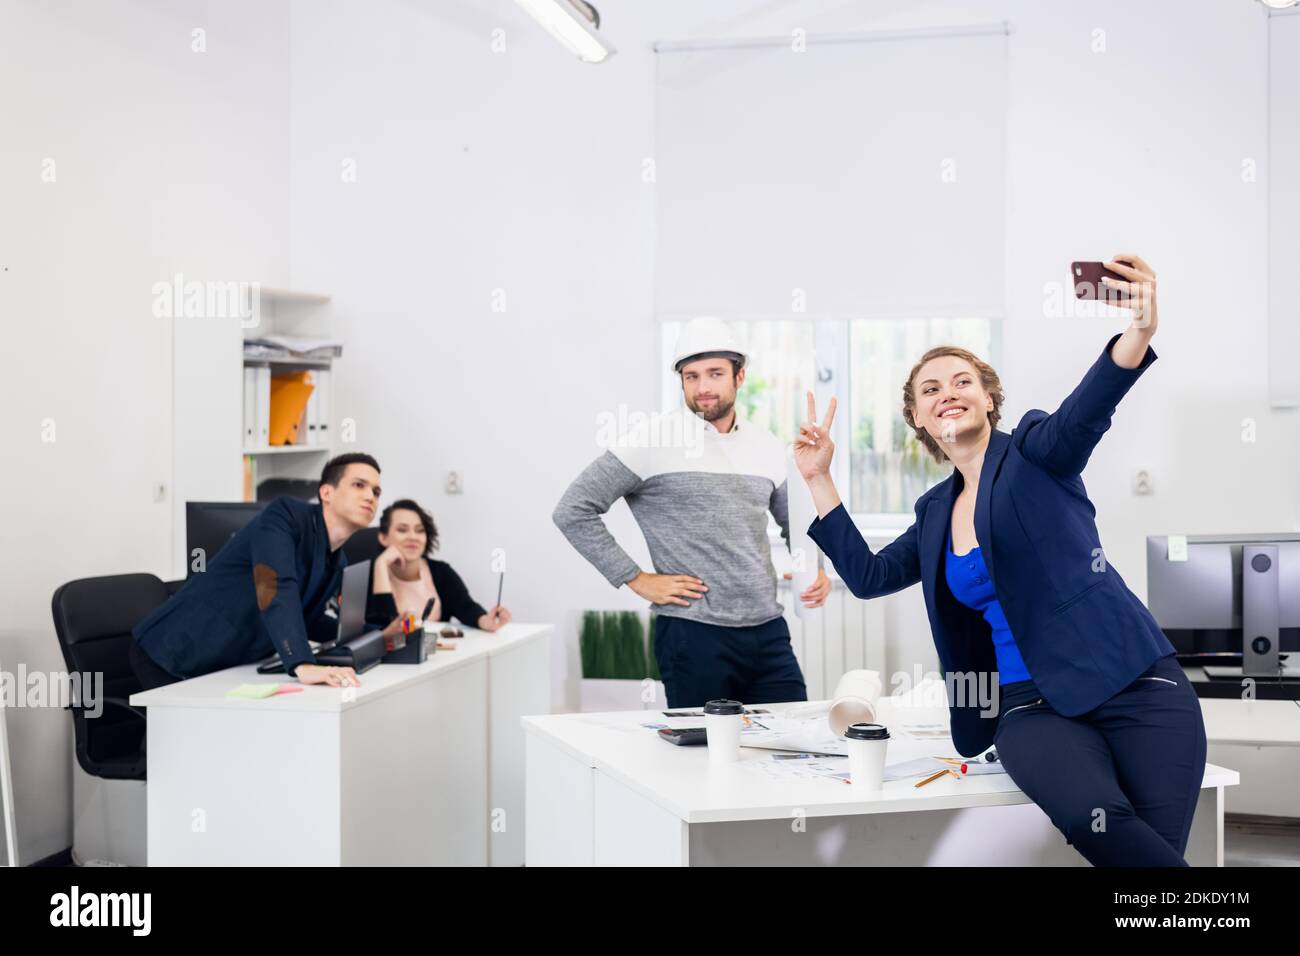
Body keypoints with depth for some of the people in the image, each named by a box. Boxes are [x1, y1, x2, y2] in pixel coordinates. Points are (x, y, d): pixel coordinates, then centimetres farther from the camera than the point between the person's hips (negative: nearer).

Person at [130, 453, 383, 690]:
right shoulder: (286, 514, -18)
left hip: (223, 668, 8)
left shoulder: (337, 565, 6)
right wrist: (303, 665, -48)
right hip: (171, 655, -8)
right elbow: (275, 588, -35)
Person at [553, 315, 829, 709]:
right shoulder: (655, 443, -6)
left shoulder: (767, 447, 10)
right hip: (694, 636, -5)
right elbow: (572, 511, -7)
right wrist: (636, 579, -8)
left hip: (769, 632, 5)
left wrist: (814, 571, 7)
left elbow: (795, 522, 26)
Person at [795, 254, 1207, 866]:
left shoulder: (1034, 452, 3)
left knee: (1151, 845, -29)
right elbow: (868, 576, 22)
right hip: (1032, 705, 3)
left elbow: (1085, 411, -18)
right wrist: (818, 479, 19)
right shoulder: (935, 511, 18)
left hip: (1134, 682, -3)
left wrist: (1139, 332, -39)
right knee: (1095, 818, -30)